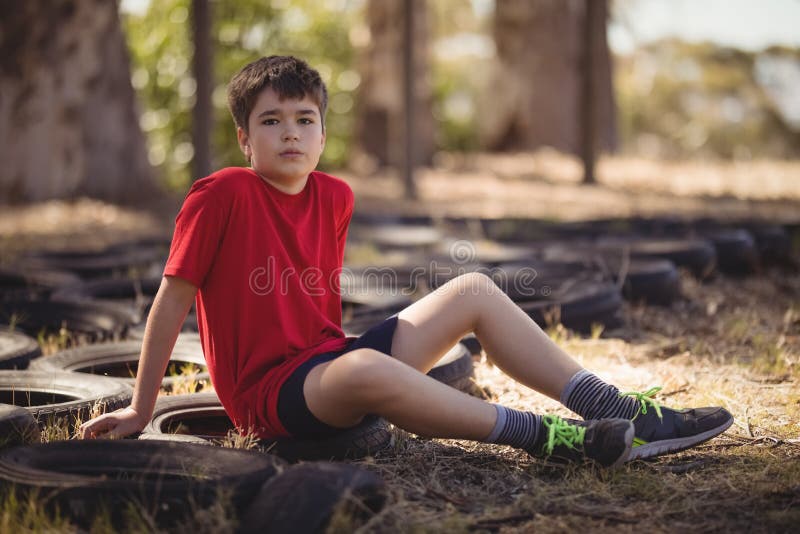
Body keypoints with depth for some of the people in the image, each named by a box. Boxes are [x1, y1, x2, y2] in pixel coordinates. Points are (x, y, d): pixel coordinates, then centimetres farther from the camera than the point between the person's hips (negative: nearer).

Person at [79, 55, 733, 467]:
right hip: (270, 393, -7)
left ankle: (620, 412, -8)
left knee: (474, 290, -1)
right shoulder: (222, 196, -13)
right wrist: (140, 410, -6)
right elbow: (173, 300, -10)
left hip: (330, 357, 8)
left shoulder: (335, 197, 6)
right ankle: (546, 438, -31)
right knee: (364, 368, -41)